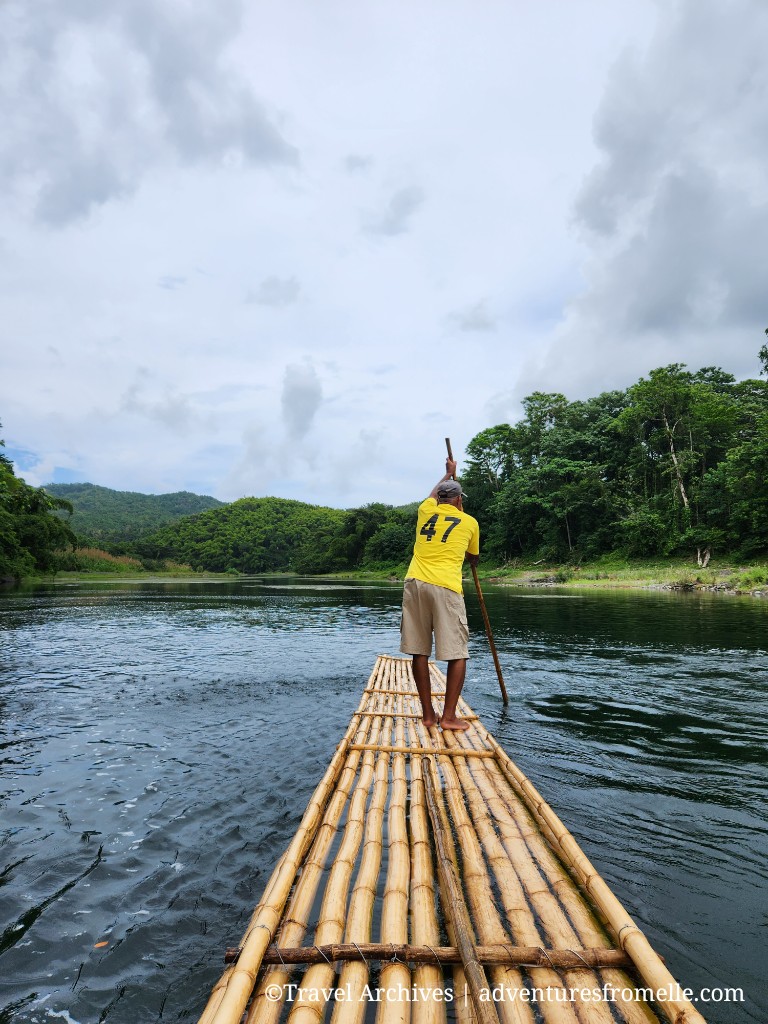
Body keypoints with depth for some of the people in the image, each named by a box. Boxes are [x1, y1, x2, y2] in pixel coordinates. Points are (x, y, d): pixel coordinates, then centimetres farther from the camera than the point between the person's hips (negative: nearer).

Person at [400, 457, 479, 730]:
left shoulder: (426, 510, 17)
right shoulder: (470, 522, 12)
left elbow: (433, 494, 43)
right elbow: (473, 559, 28)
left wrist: (448, 474, 59)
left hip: (415, 583, 4)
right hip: (446, 587, -3)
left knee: (419, 652, 8)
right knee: (457, 654, 5)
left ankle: (428, 713, 14)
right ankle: (449, 716, 3)